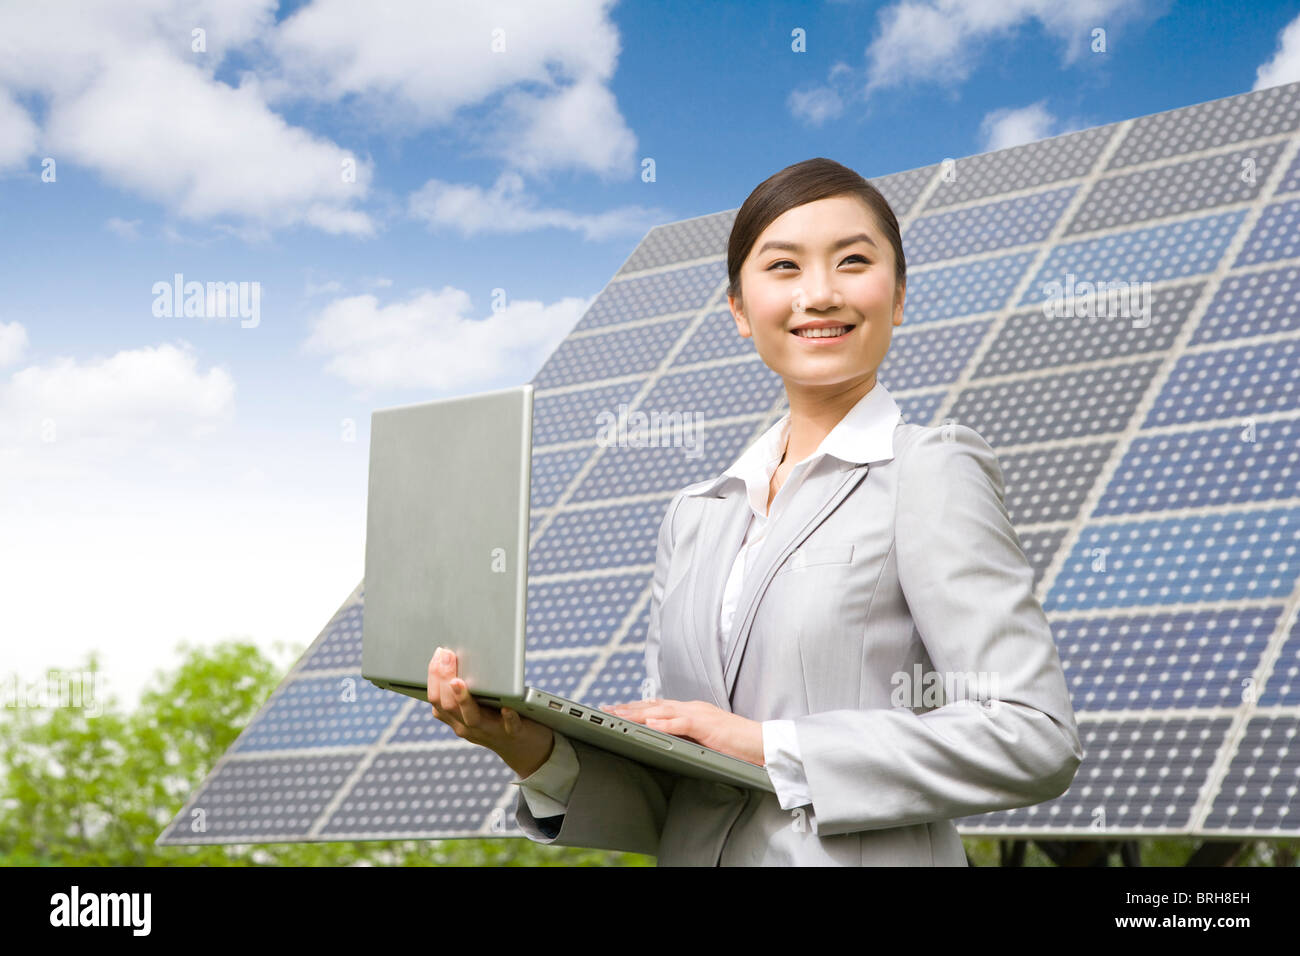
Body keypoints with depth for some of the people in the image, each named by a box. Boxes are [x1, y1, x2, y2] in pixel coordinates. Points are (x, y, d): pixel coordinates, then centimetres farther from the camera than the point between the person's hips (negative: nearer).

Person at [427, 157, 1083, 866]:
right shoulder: (695, 516, 10)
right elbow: (670, 794, 8)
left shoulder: (931, 473, -6)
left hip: (858, 858, -5)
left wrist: (772, 747, -16)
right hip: (695, 855, 5)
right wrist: (535, 752, -10)